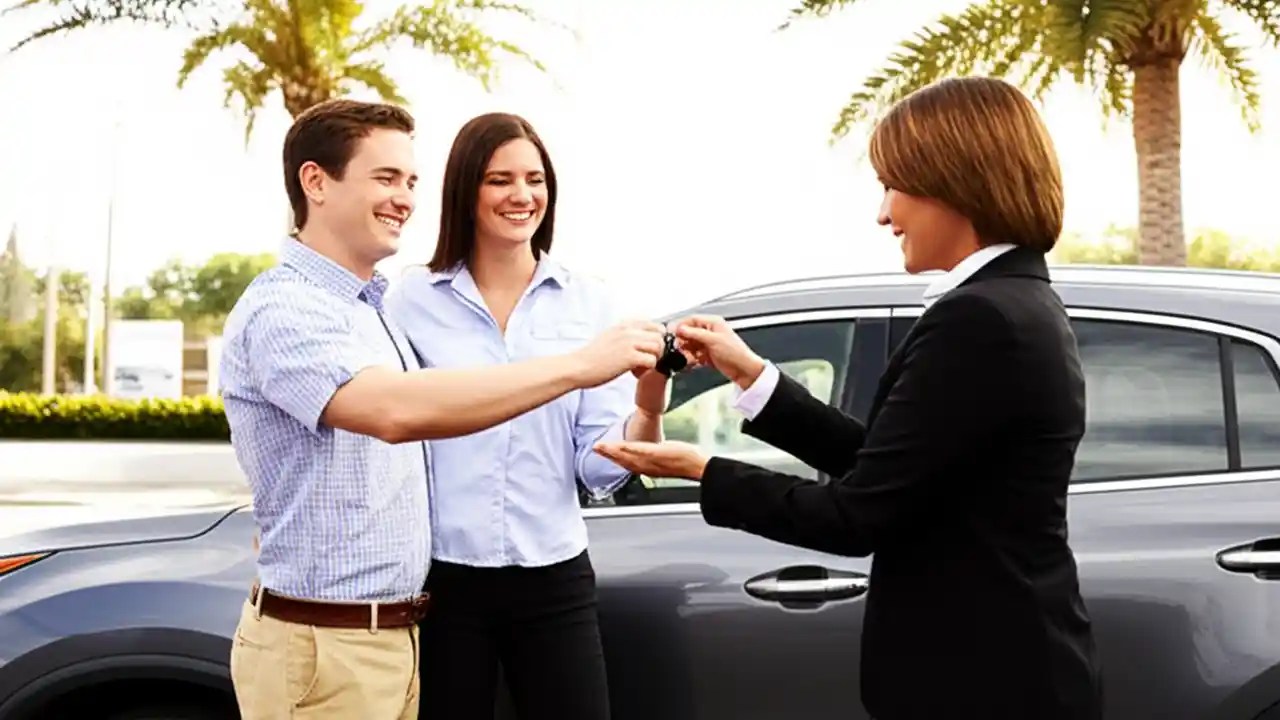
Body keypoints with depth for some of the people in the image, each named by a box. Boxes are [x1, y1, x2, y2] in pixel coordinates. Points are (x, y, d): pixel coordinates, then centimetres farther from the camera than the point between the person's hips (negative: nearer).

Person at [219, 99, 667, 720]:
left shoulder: (372, 309, 14)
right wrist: (577, 364, -34)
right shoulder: (282, 308, -17)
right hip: (323, 646, -9)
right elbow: (396, 410, -35)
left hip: (394, 637, 9)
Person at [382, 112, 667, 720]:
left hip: (555, 581, 1)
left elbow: (599, 466, -3)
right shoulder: (414, 299, -3)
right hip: (442, 579, -1)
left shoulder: (587, 301, 1)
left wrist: (648, 408, -20)